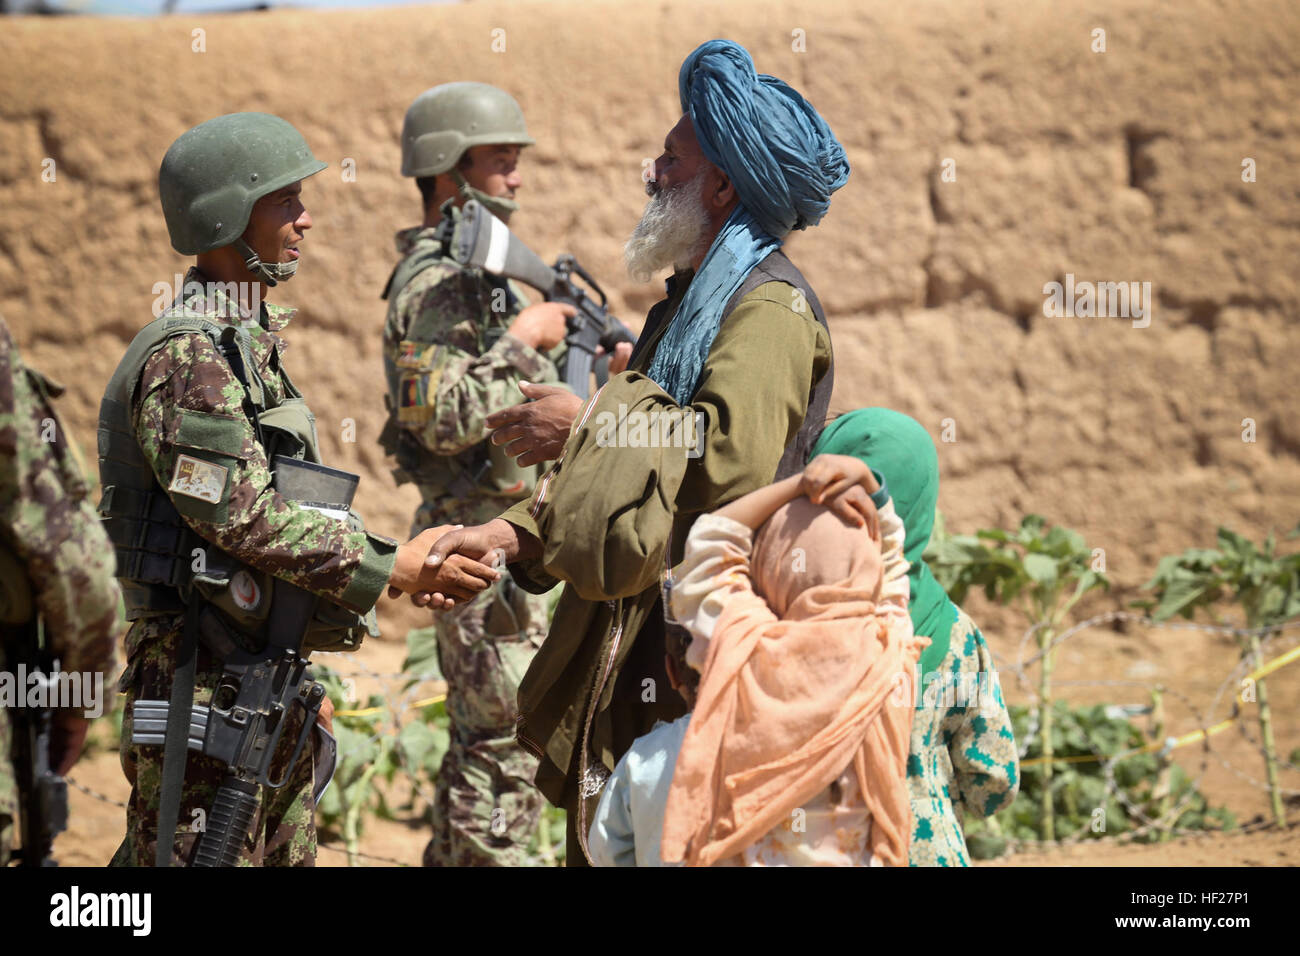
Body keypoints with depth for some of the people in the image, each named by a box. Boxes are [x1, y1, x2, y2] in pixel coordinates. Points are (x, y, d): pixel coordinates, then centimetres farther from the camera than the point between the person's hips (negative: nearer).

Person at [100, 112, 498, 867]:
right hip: (204, 685, -10)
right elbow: (244, 517, -22)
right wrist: (394, 569, -18)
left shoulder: (253, 346, 16)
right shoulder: (186, 357, -16)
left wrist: (407, 564, 6)